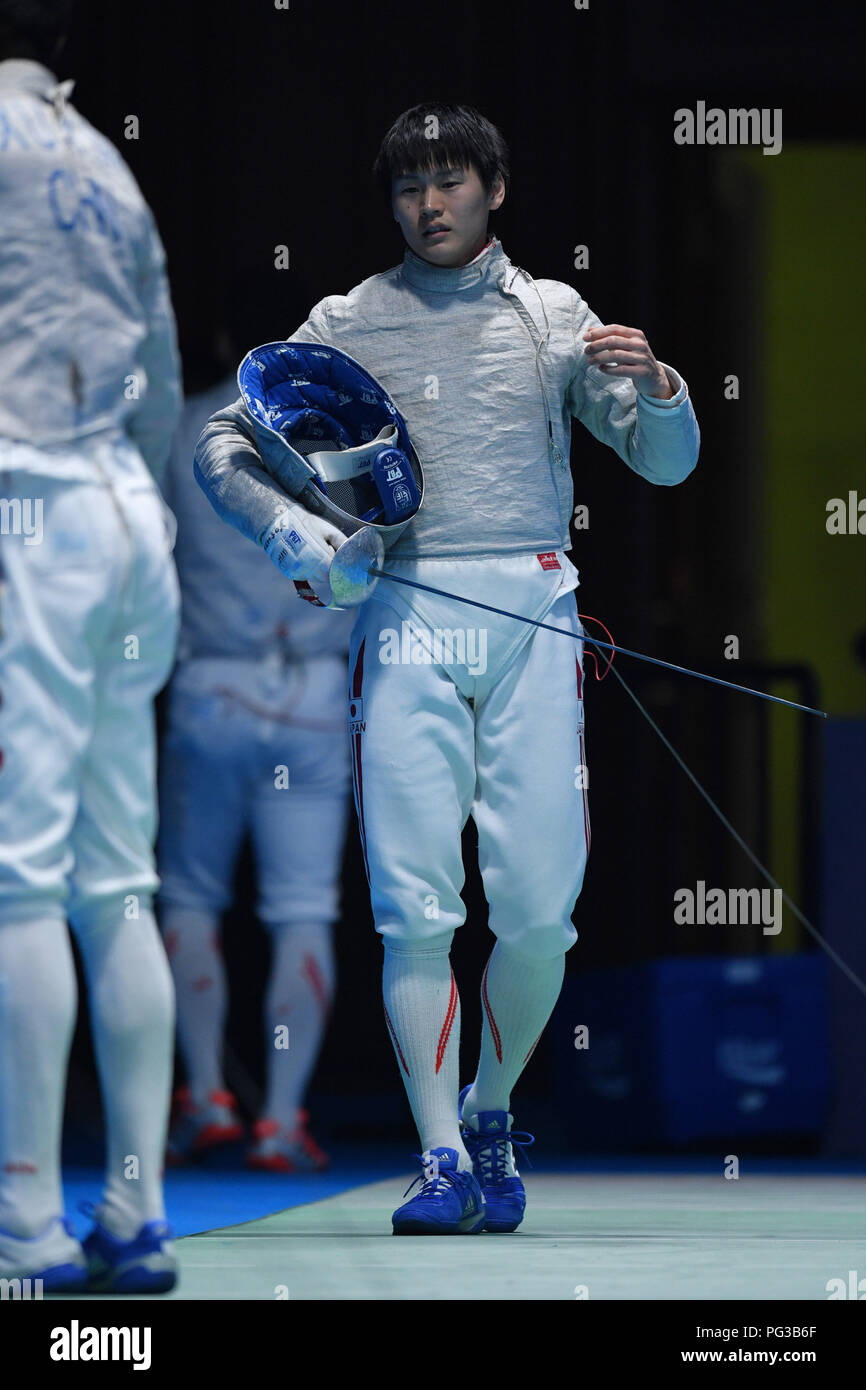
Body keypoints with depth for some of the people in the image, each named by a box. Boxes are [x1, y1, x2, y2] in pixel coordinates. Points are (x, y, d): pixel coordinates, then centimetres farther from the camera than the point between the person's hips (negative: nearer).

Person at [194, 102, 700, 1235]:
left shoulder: (554, 316, 11)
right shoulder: (348, 325, 9)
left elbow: (666, 463, 10)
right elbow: (223, 446, 9)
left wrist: (656, 386, -12)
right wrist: (286, 529, -9)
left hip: (530, 613, 1)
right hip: (404, 617, -1)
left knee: (540, 906, -3)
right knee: (416, 906, -9)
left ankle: (489, 1113, 22)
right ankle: (443, 1162, -4)